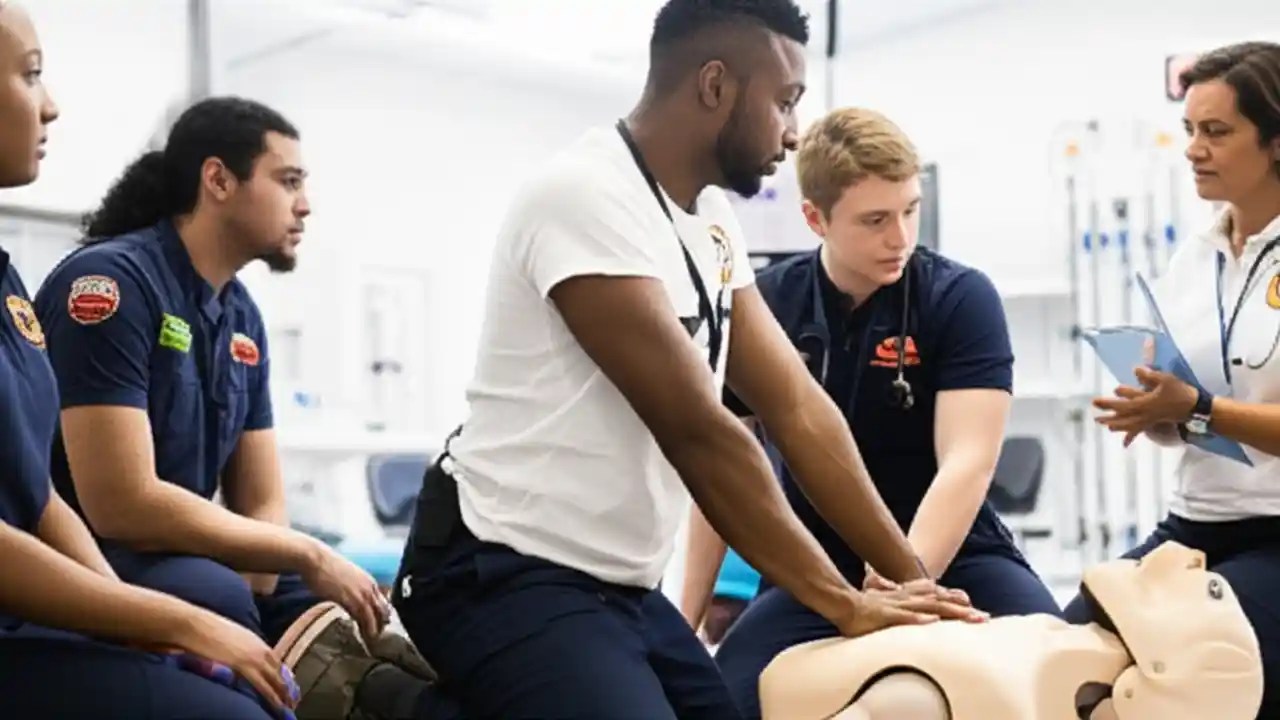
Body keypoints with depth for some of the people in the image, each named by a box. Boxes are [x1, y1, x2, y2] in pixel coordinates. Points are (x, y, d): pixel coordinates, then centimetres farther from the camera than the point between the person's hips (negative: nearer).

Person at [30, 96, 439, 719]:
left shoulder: (242, 316, 7)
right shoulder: (111, 281, -16)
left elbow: (262, 505, 6)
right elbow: (121, 503, -24)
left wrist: (260, 604, -15)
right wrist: (310, 556, -18)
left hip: (180, 556, 8)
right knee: (215, 599, -35)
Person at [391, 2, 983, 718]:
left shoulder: (712, 223, 9)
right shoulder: (588, 197, -19)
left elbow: (797, 407, 7)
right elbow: (696, 431, -21)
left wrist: (913, 581, 1)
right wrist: (847, 604, -16)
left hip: (622, 586, 9)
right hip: (508, 576, -9)